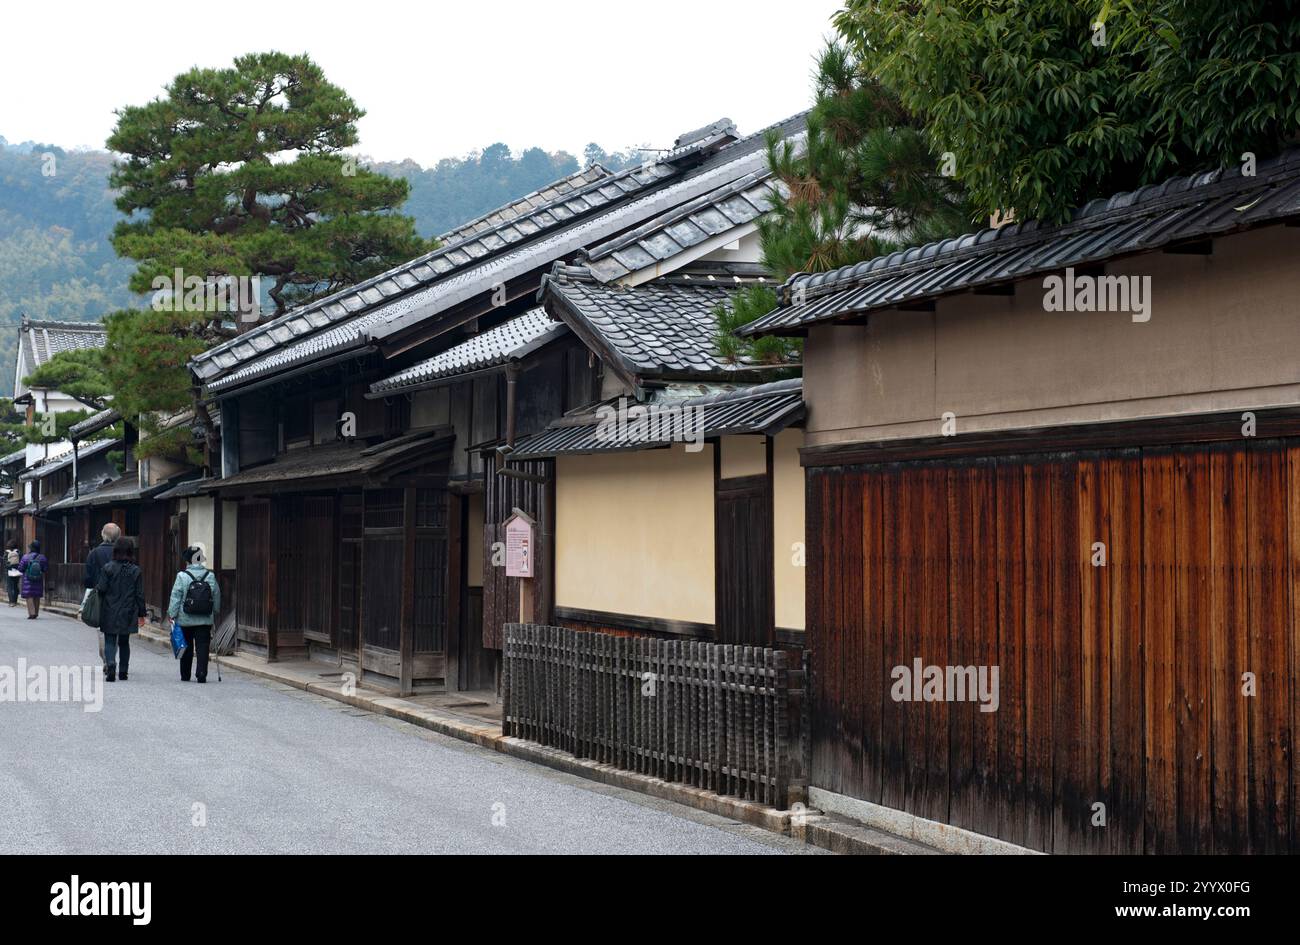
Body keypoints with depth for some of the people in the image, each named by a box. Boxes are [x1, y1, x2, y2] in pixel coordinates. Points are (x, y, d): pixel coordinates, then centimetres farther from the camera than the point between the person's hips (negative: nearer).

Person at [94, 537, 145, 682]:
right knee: (124, 643, 15)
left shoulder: (108, 568, -8)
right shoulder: (136, 571, -2)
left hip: (110, 613, -2)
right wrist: (141, 614, 7)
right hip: (127, 615, 2)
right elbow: (140, 594, 0)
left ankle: (111, 664, -22)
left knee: (110, 642, 2)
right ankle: (123, 672, 16)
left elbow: (101, 589, -12)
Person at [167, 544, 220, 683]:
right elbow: (217, 597, 8)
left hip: (185, 620, -1)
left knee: (187, 647, 12)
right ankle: (201, 674, -10)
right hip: (205, 620, 1)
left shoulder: (182, 576, -8)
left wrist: (172, 614, -2)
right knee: (203, 647, 1)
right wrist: (215, 614, 20)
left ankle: (185, 675, 21)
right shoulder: (210, 576, 0)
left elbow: (175, 598, -8)